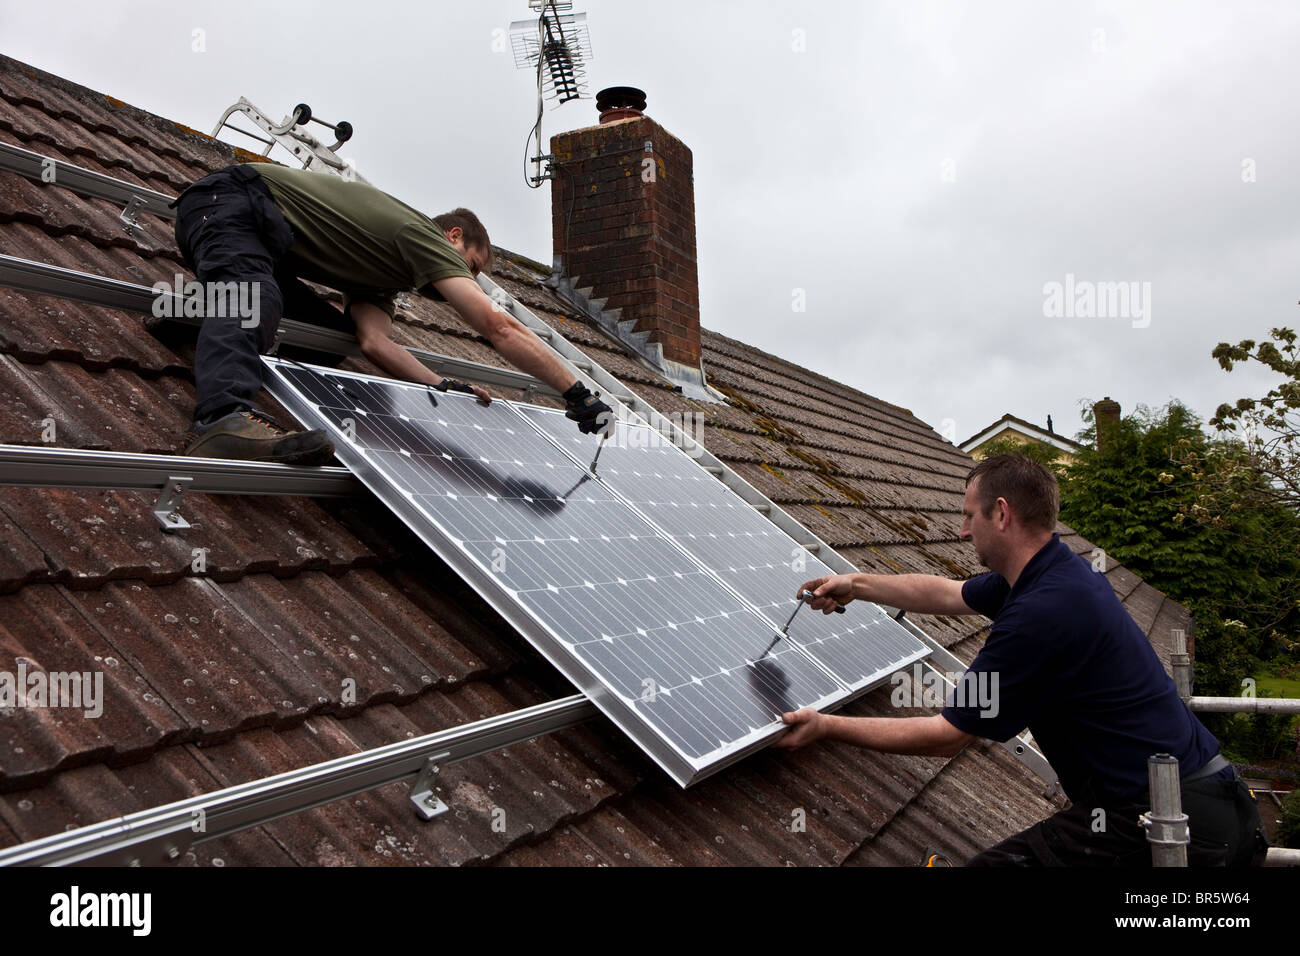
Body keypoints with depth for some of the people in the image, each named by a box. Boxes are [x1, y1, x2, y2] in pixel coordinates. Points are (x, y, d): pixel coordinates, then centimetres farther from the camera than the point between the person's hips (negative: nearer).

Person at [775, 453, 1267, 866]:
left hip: (1162, 820, -10)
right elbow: (949, 593, 24)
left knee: (998, 861, -10)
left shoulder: (1038, 615, -23)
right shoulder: (1055, 571, 7)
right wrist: (857, 585, 30)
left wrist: (825, 726, -6)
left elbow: (946, 736, -15)